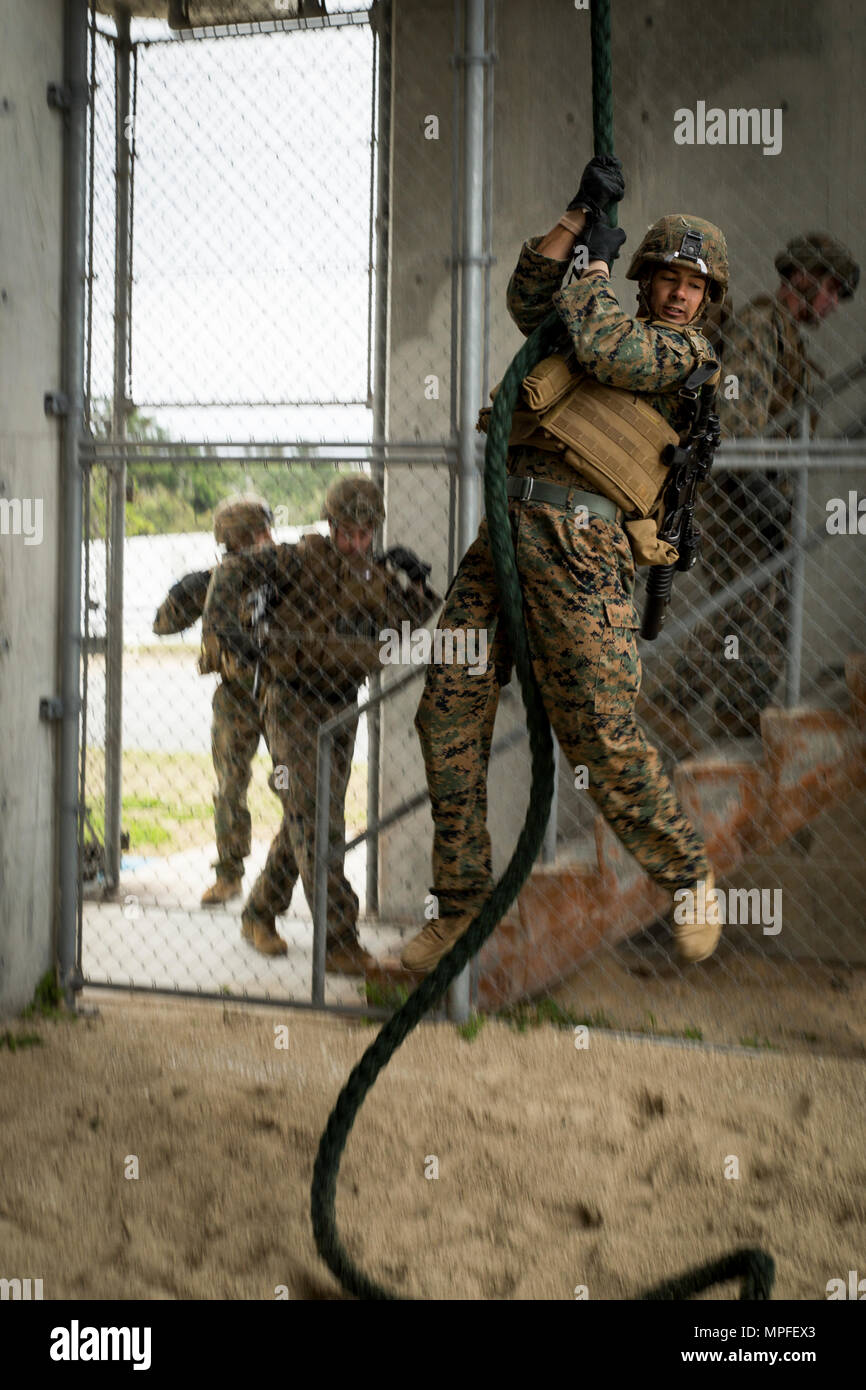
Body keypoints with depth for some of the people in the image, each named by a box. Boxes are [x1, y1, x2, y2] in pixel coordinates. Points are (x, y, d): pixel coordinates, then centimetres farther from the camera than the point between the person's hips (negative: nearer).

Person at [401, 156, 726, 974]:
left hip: (582, 546, -6)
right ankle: (460, 903, 6)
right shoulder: (607, 332, 27)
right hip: (505, 530, 7)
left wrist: (595, 266, 9)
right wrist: (579, 214, 11)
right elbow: (528, 299, 17)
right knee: (448, 709, -1)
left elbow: (604, 350, -8)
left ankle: (691, 881, 14)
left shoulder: (685, 352, 7)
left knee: (601, 737, -8)